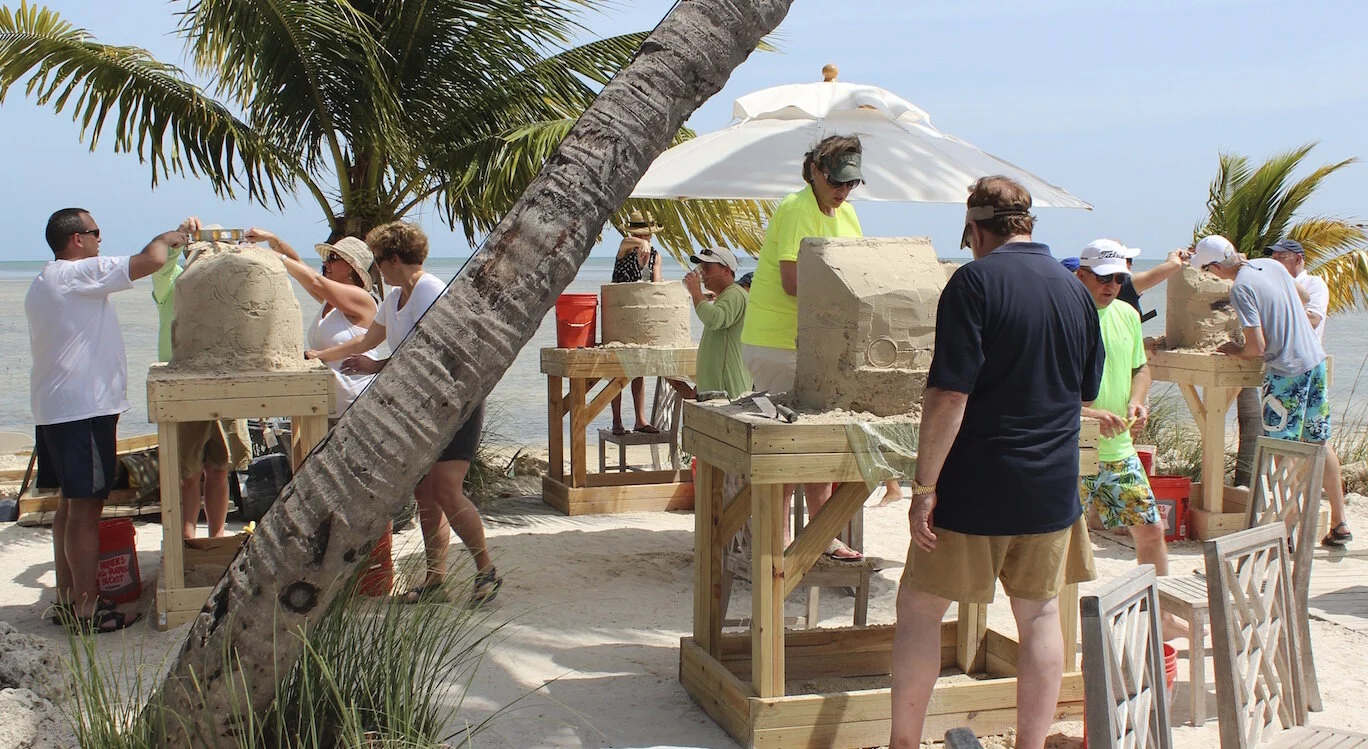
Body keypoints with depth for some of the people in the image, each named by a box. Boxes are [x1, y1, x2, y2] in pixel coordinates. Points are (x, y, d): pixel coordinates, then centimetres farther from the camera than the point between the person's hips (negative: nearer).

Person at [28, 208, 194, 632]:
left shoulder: (42, 285, 18)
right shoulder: (79, 274, -13)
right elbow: (150, 261, -19)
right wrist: (169, 237, 1)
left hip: (53, 410, 10)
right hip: (84, 410, -10)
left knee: (69, 504, 15)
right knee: (85, 508, -7)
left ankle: (67, 598, 21)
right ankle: (87, 609, -4)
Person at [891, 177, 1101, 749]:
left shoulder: (975, 281, -12)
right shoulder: (1074, 289, 6)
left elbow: (949, 395, -19)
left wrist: (924, 486, -16)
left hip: (976, 486, -5)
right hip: (1052, 488, 5)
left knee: (920, 607, 8)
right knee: (1040, 616, 13)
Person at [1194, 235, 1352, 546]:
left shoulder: (1241, 287, -16)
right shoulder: (1272, 264, 7)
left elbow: (1257, 346, -19)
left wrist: (1236, 351, 1)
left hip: (1286, 371, -8)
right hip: (1316, 360, 8)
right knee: (1320, 442, 14)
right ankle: (1339, 523, 18)